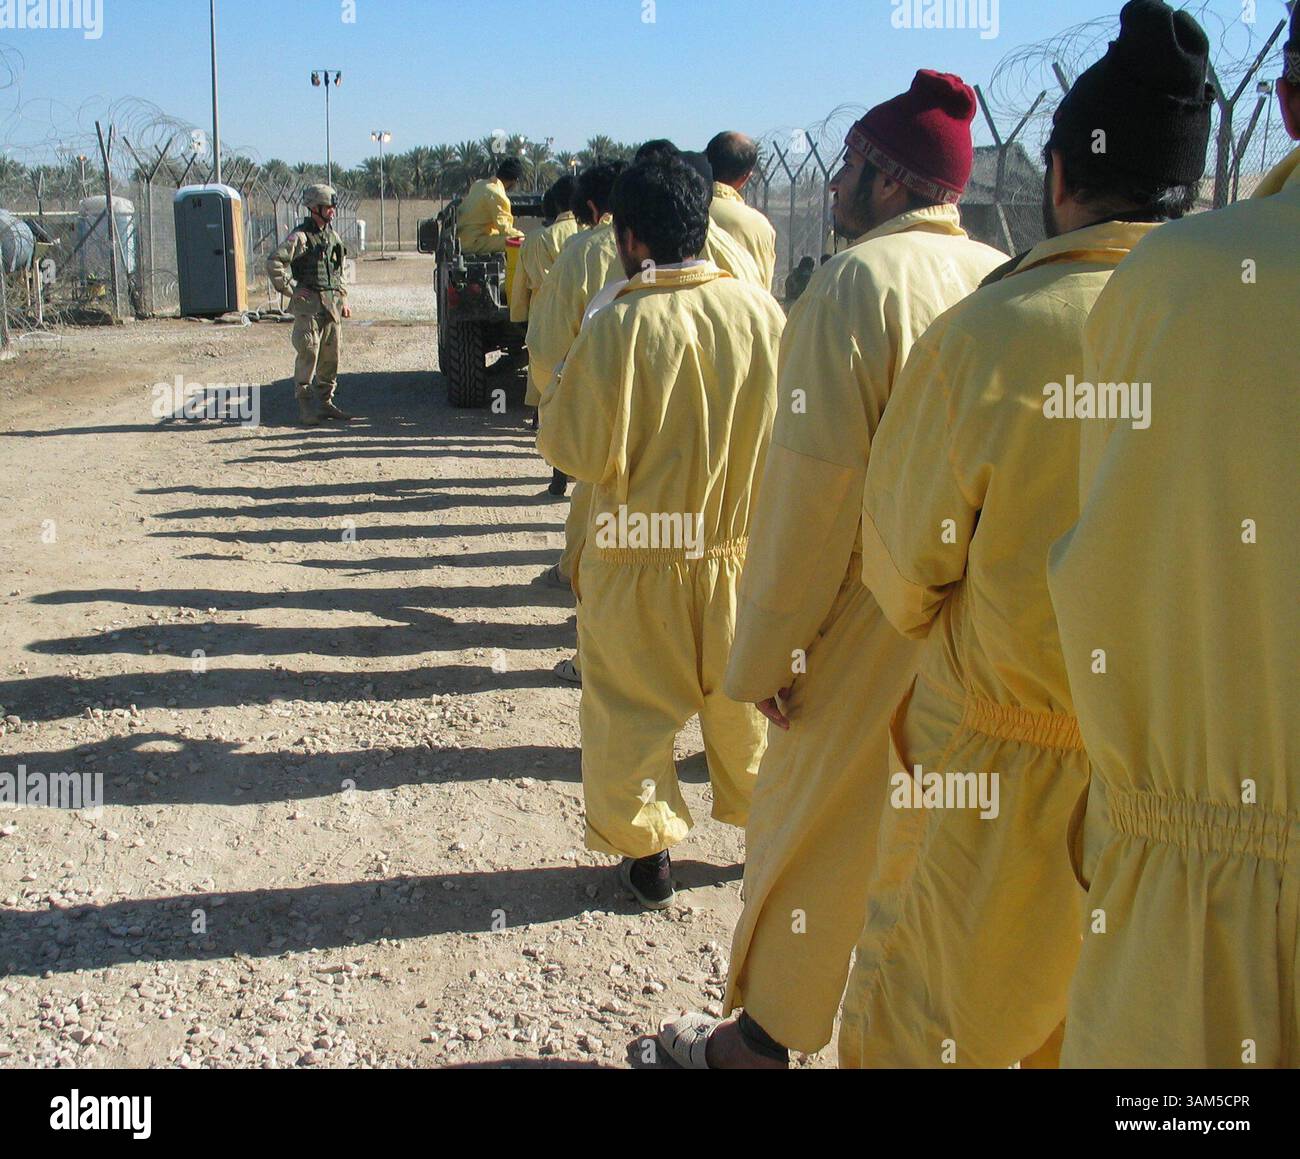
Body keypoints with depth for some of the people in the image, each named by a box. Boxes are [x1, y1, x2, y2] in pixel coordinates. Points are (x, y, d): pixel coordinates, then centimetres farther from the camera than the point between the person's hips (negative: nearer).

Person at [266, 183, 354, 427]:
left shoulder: (332, 235, 14)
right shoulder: (300, 236, -10)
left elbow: (342, 267, 26)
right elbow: (274, 263, -17)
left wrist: (343, 298, 19)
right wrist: (291, 289, -14)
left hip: (332, 305, 7)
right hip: (309, 306, -7)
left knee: (330, 358, 9)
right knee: (308, 356, -6)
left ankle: (325, 402, 18)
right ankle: (305, 407, 0)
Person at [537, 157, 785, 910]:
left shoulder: (622, 324, -19)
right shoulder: (763, 312, -7)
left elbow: (585, 453, -16)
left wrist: (560, 392, -1)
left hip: (641, 562, -4)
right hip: (742, 549, 4)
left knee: (634, 708, 13)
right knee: (744, 699, 21)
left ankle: (647, 851, 23)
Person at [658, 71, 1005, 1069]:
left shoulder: (859, 283, -16)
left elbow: (814, 487, -20)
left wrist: (768, 652, -13)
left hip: (870, 632, -6)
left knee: (811, 833, 9)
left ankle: (764, 1038, 25)